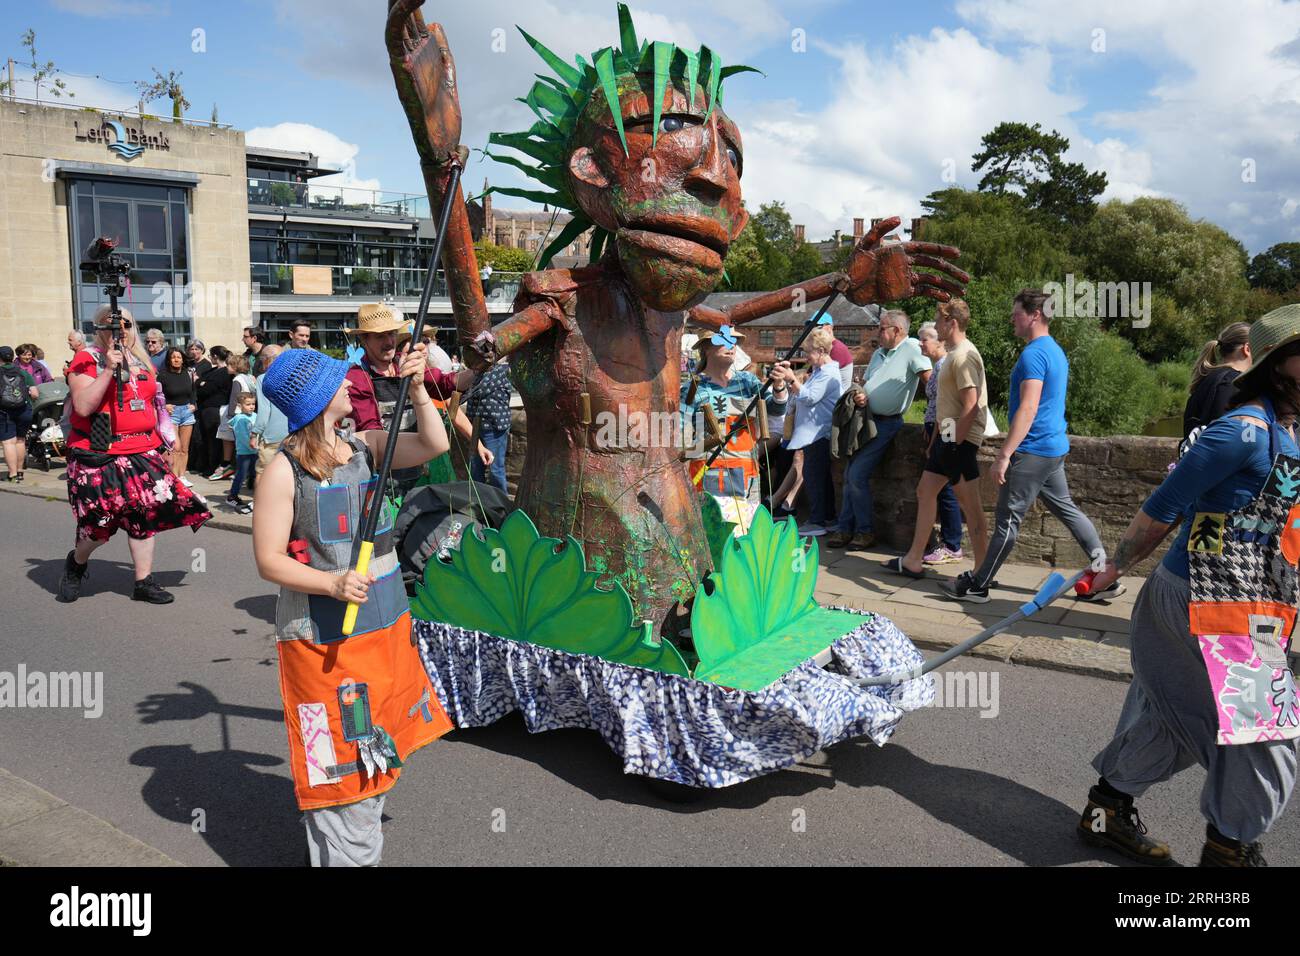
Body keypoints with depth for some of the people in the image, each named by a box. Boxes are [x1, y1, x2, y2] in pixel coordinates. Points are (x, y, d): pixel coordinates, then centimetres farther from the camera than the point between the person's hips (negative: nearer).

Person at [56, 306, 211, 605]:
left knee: (145, 516, 2)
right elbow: (83, 407, -18)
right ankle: (77, 562, 30)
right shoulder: (87, 359, -6)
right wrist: (109, 369, -23)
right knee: (100, 521, -2)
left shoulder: (141, 361, 14)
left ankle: (144, 582, 11)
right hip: (100, 455, -5)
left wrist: (160, 443, 21)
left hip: (143, 452, 6)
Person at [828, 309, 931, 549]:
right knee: (849, 474, 8)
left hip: (886, 423, -8)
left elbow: (930, 380, -15)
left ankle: (866, 531, 1)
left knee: (857, 475, -13)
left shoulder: (911, 348, -10)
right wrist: (860, 396, -2)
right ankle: (846, 528, 17)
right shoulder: (878, 353, 15)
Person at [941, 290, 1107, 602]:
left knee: (1007, 520, -2)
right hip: (1054, 448, 10)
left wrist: (1004, 455, -25)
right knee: (1067, 509, 15)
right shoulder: (1055, 351, 15)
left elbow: (1028, 409, -24)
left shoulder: (1033, 354, -17)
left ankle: (977, 585, 7)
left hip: (1032, 452, -10)